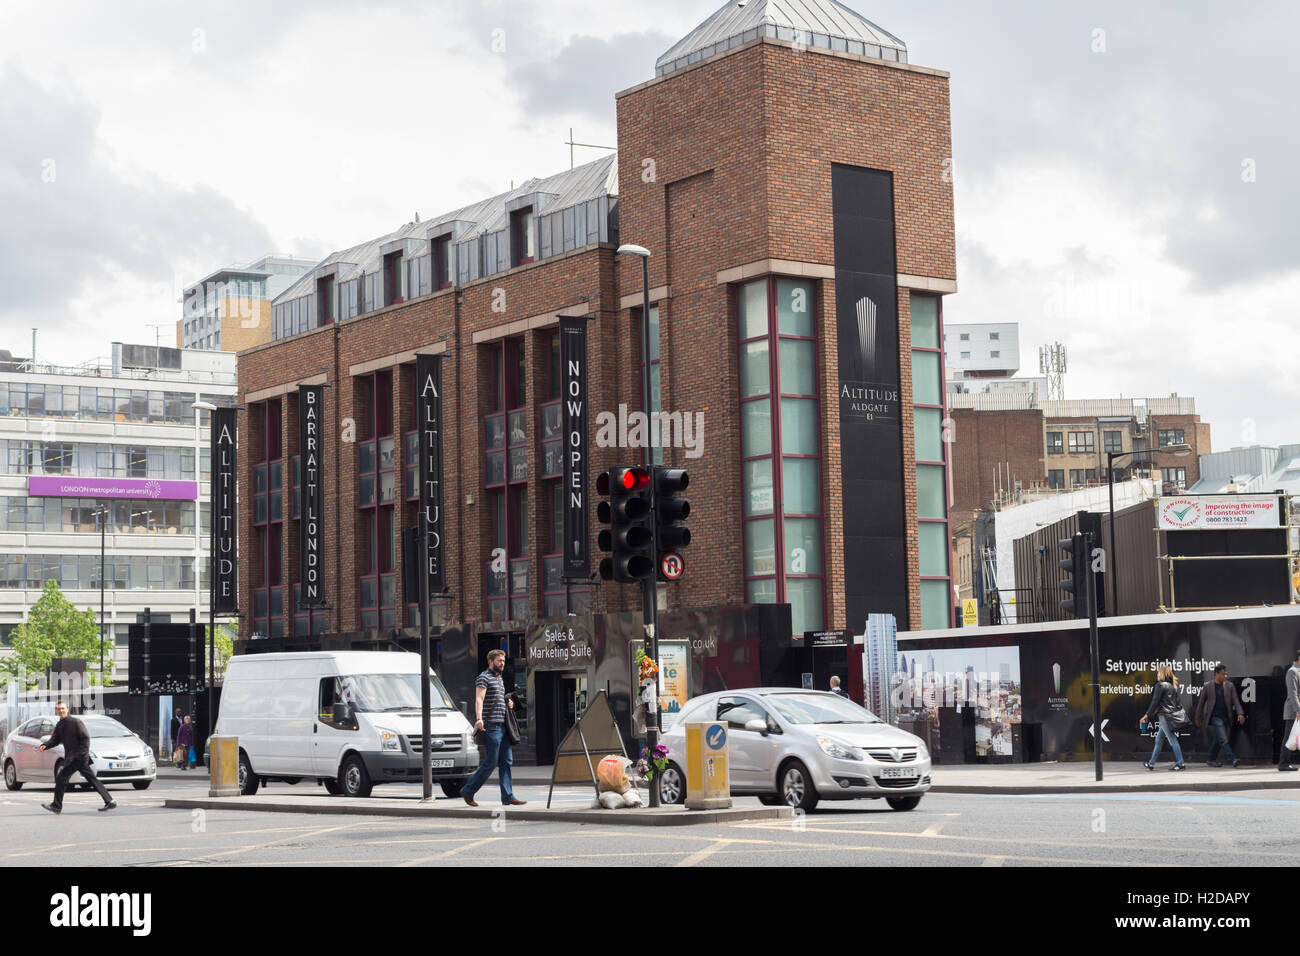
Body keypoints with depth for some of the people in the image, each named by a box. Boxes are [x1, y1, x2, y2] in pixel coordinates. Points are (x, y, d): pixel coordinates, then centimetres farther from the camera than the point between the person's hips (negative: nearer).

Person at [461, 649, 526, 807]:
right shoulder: (484, 678, -6)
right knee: (491, 763, -8)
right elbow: (479, 699, -19)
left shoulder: (499, 679, 21)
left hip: (502, 726, 9)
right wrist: (479, 719, -33)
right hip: (491, 726, -9)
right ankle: (468, 791, 2)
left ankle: (508, 797, 4)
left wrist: (508, 704, 12)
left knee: (506, 762, 4)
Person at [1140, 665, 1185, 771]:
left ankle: (1180, 763, -8)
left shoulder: (1160, 685, -10)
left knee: (1172, 739, -8)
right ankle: (1151, 763, 21)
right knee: (1158, 739, 15)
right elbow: (1177, 702, 15)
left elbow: (1155, 702, -13)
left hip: (1164, 715, -9)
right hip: (1172, 715, 9)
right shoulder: (1172, 686, 14)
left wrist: (1147, 715, -8)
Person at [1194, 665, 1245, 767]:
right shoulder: (1208, 686, -1)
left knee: (1218, 740, 9)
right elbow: (1201, 702, 6)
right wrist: (1198, 718, 9)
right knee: (1223, 740, -13)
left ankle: (1211, 759, 21)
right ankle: (1233, 759, -19)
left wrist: (1240, 713, -12)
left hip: (1226, 717, 4)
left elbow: (1236, 700, 3)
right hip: (1215, 717, -4)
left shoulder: (1230, 685, 7)